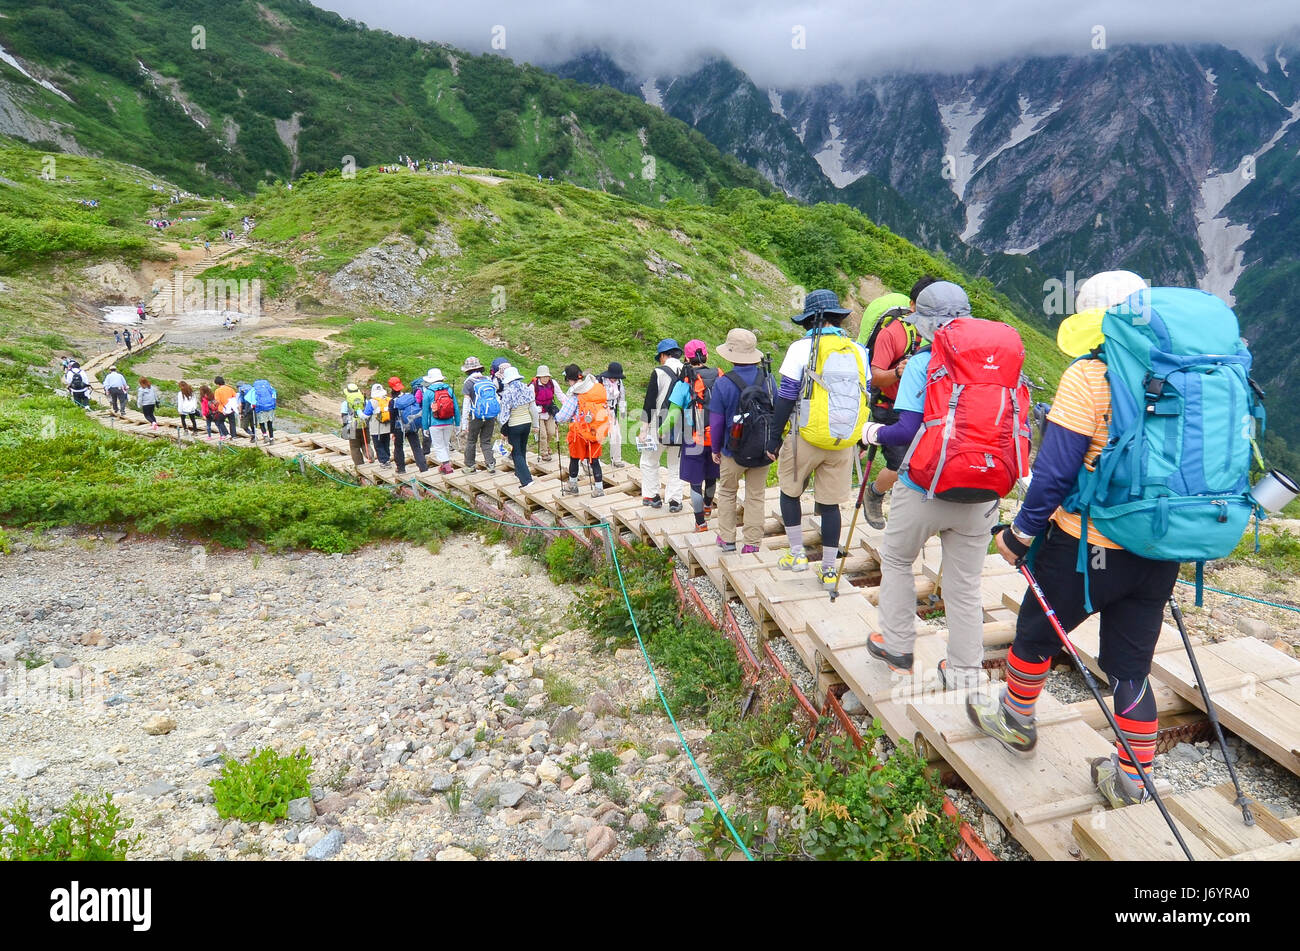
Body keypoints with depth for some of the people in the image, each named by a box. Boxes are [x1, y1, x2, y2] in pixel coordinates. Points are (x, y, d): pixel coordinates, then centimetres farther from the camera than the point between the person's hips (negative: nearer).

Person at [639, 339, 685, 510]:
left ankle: (652, 496, 16)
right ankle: (675, 500, 12)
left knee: (649, 462, 13)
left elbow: (649, 402, -10)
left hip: (660, 427, -4)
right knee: (676, 465, 14)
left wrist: (644, 430, -6)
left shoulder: (658, 372, -9)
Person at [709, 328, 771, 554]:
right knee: (755, 497, 11)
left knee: (727, 493, 18)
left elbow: (716, 422, -9)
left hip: (734, 450, -2)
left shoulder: (723, 383, -14)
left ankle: (727, 539, 22)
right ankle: (752, 544, 15)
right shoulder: (767, 379, -3)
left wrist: (716, 448, 6)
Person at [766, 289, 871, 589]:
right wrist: (859, 440, 23)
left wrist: (774, 436, 0)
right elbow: (863, 397, 13)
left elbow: (786, 397, -8)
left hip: (807, 438, -4)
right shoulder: (858, 351, 7)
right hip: (844, 443, 4)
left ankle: (797, 554, 17)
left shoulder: (802, 348, -7)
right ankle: (829, 570, 15)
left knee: (790, 492, 17)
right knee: (830, 503, 10)